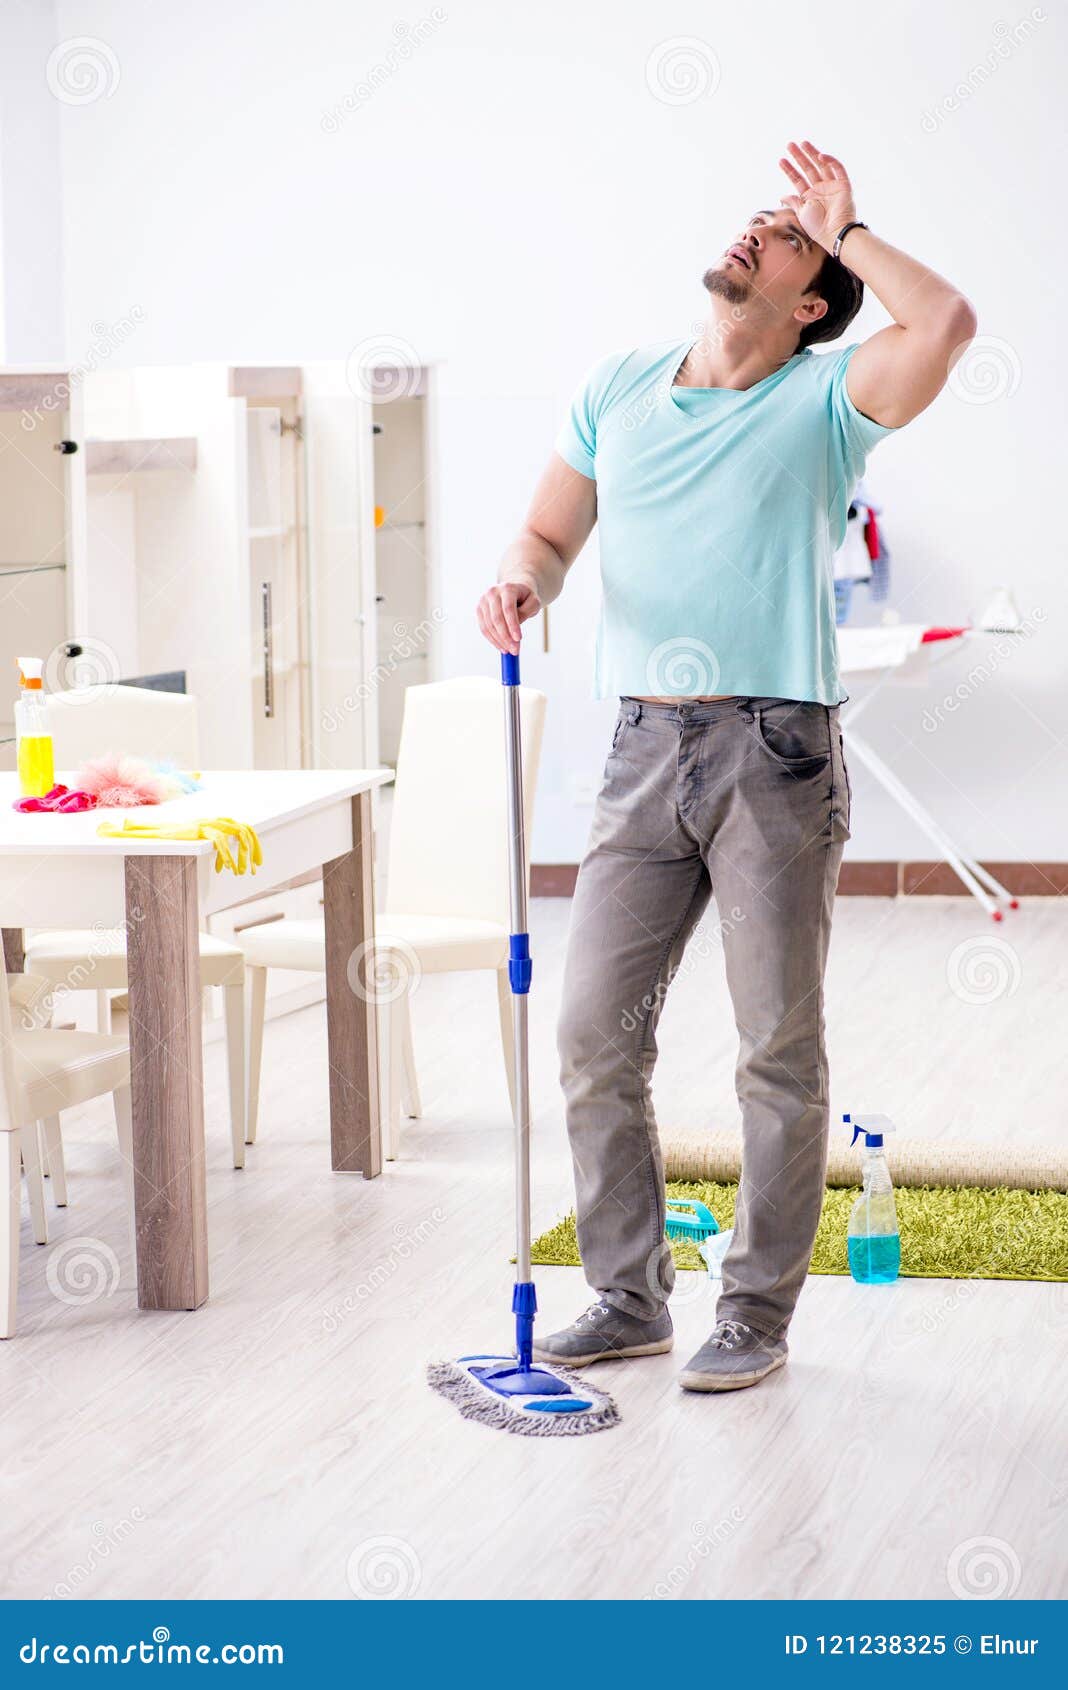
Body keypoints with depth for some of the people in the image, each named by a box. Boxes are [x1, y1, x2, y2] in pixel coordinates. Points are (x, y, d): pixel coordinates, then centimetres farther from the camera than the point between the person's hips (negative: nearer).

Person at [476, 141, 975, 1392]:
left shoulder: (824, 398, -2)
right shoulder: (617, 389, 12)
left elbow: (945, 324, -20)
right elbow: (551, 532, 18)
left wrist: (845, 229, -6)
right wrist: (521, 583, -5)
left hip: (774, 754, -4)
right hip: (645, 750, 4)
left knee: (779, 1051, 2)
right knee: (595, 1033, 4)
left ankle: (756, 1313, 13)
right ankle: (627, 1296, 18)